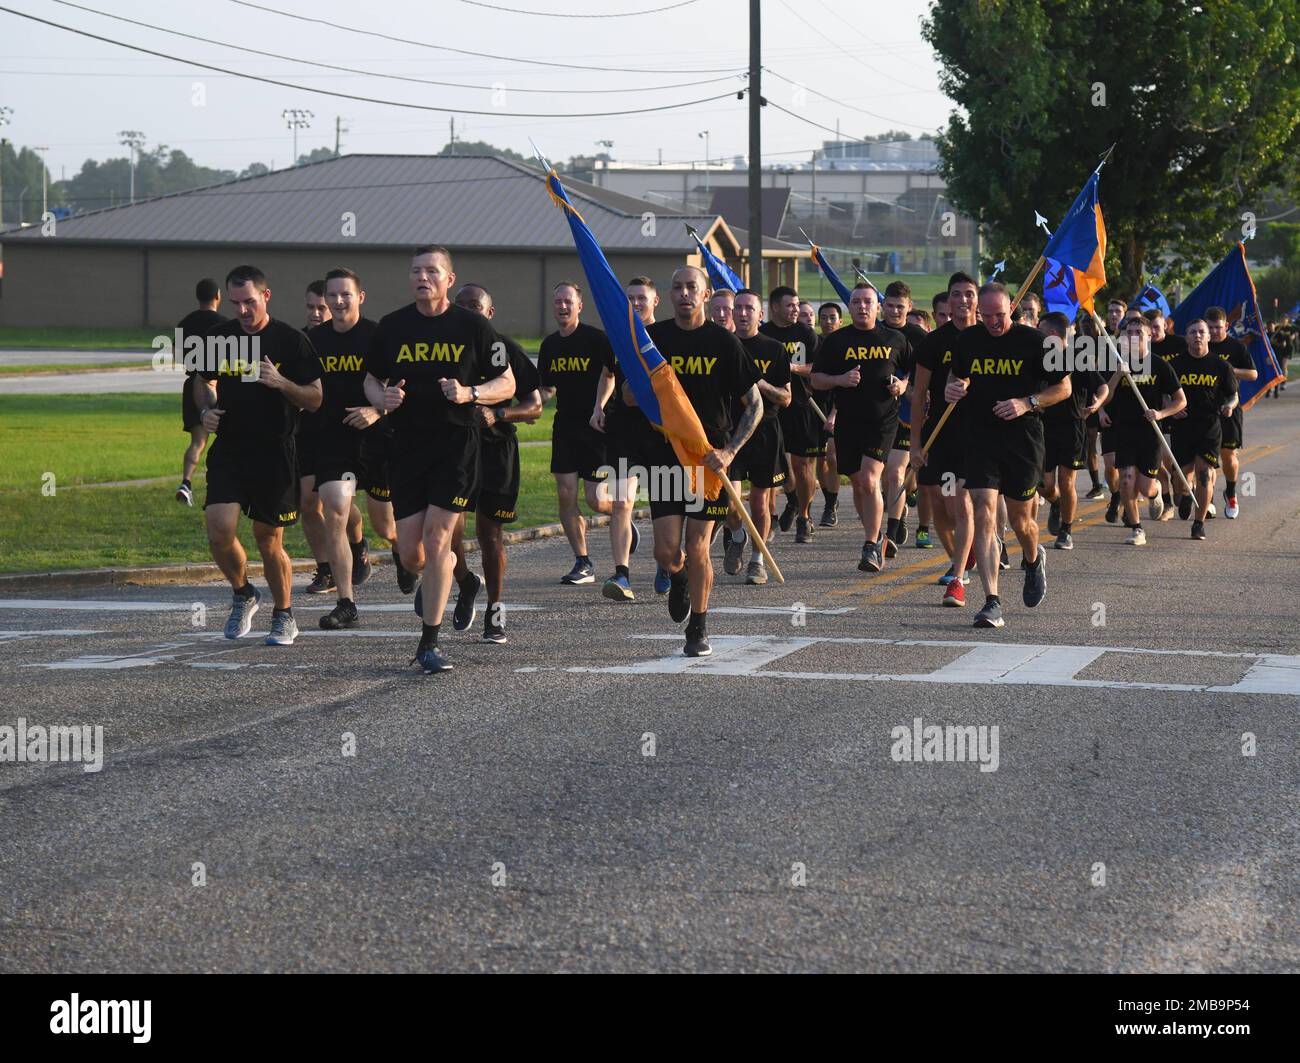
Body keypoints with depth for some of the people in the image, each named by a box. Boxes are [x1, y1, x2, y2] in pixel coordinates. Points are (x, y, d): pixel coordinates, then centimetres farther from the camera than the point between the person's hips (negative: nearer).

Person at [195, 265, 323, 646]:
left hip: (275, 453, -2)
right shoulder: (219, 337, 4)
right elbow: (203, 381, 21)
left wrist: (281, 383, -21)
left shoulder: (291, 340, -5)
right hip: (228, 450, 2)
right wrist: (206, 409, -1)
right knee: (219, 529, -14)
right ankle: (242, 595, 14)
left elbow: (315, 398, -3)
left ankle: (284, 616, 24)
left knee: (269, 541, 3)